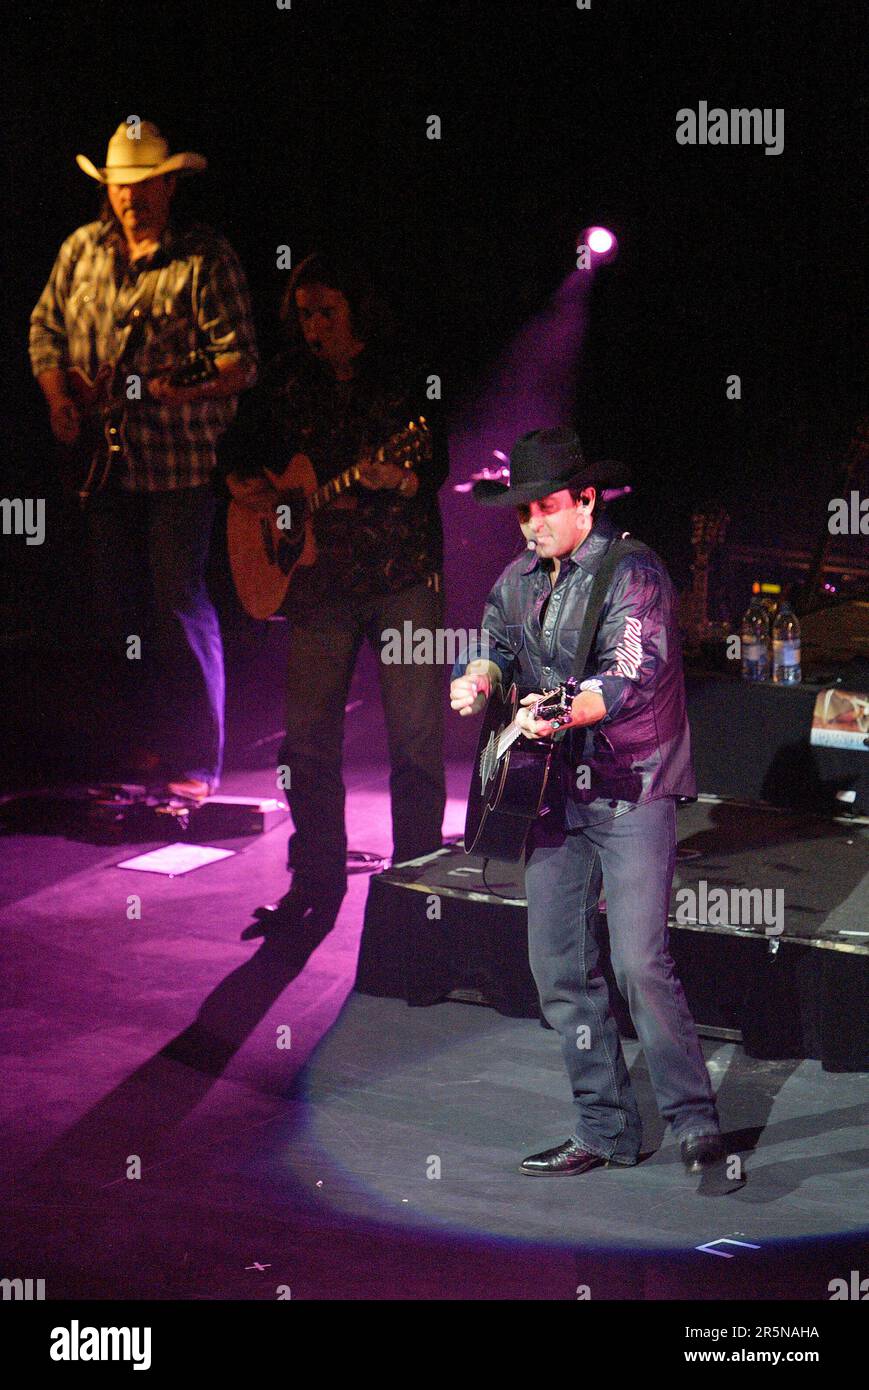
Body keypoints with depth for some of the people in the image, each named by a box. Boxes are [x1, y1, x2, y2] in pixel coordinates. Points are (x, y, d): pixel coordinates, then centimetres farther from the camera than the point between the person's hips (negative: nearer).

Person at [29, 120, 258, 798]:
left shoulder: (206, 257, -7)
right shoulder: (81, 249, 10)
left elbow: (241, 360, -11)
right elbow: (45, 327, 18)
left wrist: (187, 386, -29)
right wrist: (58, 398, 2)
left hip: (178, 462, -5)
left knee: (182, 606, -6)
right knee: (113, 607, 11)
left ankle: (195, 762, 1)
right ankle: (137, 746, 24)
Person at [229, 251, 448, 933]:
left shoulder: (402, 378, -1)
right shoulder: (286, 381, 8)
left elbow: (438, 470, -6)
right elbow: (240, 458, 17)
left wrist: (397, 479, -26)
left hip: (402, 575, -3)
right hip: (318, 580, 3)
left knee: (416, 734, -4)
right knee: (308, 736, 4)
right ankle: (316, 882, 16)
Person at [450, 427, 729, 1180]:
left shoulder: (634, 572, -11)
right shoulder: (520, 580, 12)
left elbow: (633, 678, -23)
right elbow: (494, 647, 15)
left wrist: (561, 712, -38)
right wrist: (479, 678, -9)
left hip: (633, 790, -7)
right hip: (555, 792, 7)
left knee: (640, 962, -14)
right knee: (559, 968, 6)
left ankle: (696, 1120, -2)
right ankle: (607, 1130, 15)